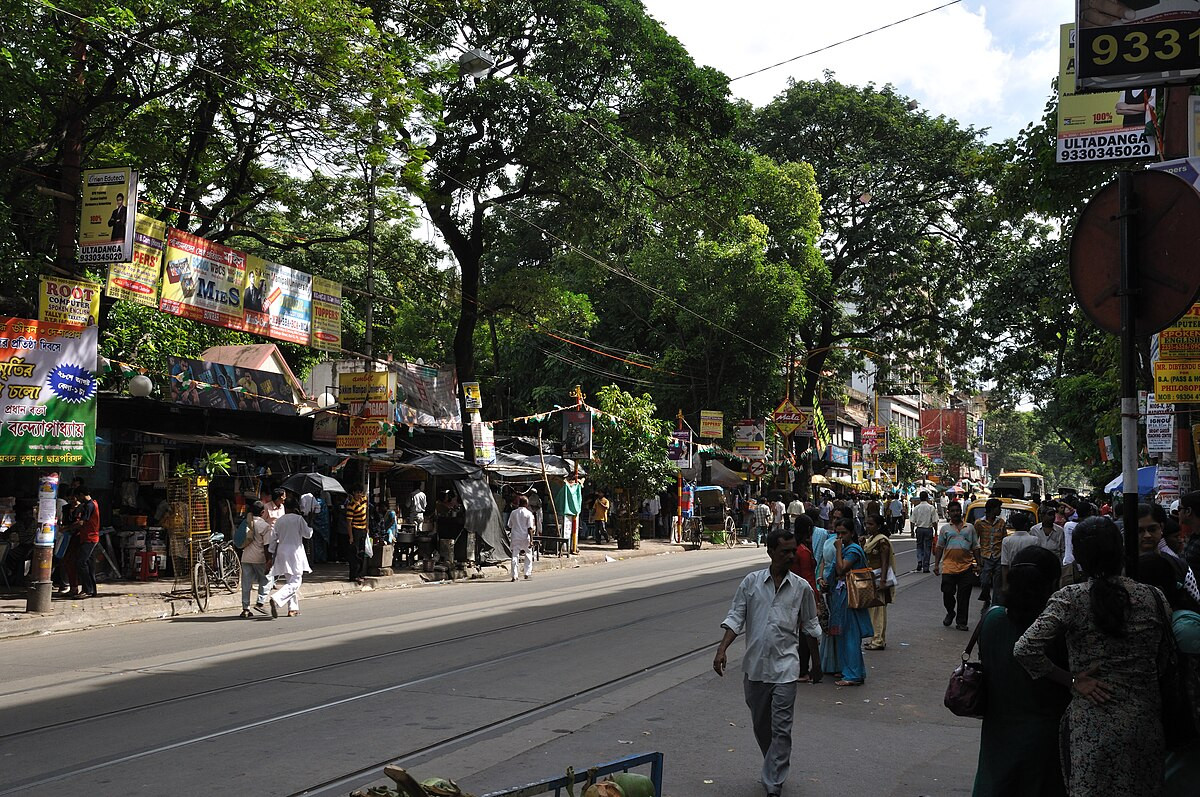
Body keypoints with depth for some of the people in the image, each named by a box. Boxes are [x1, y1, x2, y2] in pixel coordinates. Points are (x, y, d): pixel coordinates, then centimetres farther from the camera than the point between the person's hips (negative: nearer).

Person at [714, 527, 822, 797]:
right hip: (755, 665, 2)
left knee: (781, 729, -6)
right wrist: (722, 649, -12)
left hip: (785, 666, -2)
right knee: (760, 725, 15)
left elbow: (810, 627, 13)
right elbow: (735, 618, 1)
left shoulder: (802, 588, 2)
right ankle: (776, 768, 37)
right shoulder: (751, 582, 1)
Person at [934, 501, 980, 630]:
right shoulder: (945, 528, 12)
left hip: (966, 567, 0)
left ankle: (961, 622, 6)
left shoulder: (970, 528, 14)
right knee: (947, 593, 0)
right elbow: (939, 547, 12)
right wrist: (936, 564, 5)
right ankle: (950, 613, 27)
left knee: (964, 596, -1)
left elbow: (975, 547, 16)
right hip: (948, 567, 0)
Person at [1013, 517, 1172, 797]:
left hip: (1092, 725, -3)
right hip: (1146, 721, 3)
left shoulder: (1070, 599, -9)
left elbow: (1026, 650, -18)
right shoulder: (1153, 597, 0)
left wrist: (1071, 681, -7)